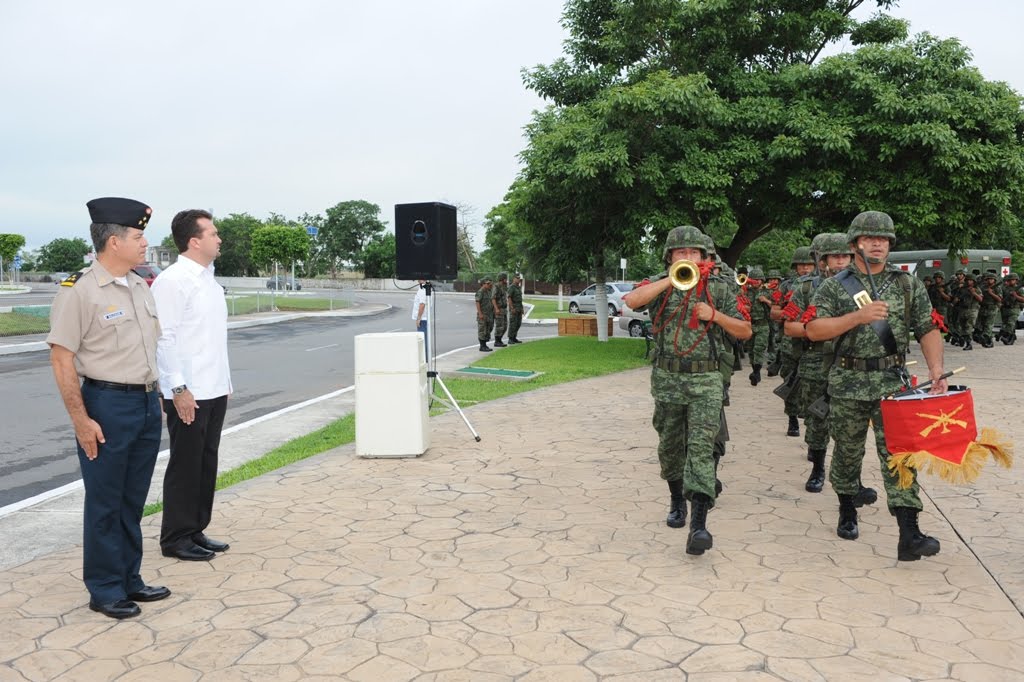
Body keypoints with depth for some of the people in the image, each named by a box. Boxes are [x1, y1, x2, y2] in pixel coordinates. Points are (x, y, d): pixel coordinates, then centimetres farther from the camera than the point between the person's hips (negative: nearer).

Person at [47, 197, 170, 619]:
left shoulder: (140, 286, 10)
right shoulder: (79, 290, -12)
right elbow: (62, 358, -14)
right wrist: (80, 420, -16)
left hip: (148, 402, 7)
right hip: (108, 404, -7)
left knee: (133, 501, 15)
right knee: (105, 504, 5)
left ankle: (129, 579, 27)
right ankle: (104, 590, 18)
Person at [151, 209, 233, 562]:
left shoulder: (209, 280, 14)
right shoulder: (172, 281, -13)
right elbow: (164, 338, -17)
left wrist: (225, 381, 16)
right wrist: (179, 389, -19)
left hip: (215, 391, 8)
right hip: (188, 395, -8)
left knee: (206, 464, 14)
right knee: (185, 467, 2)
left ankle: (195, 531, 25)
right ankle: (176, 538, 14)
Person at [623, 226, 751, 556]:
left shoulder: (717, 289, 4)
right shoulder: (659, 286, 3)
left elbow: (745, 331, 6)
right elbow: (631, 300, -19)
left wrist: (715, 315, -10)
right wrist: (671, 280, -20)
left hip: (705, 380, -1)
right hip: (667, 380, 2)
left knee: (701, 447, -12)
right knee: (670, 446, 13)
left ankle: (699, 522, -16)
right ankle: (676, 500, 36)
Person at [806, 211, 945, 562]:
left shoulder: (908, 284, 7)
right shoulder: (835, 286, 2)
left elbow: (928, 329, 5)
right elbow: (813, 330, -9)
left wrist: (935, 368, -10)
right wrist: (859, 315, -19)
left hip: (893, 382, 0)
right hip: (849, 383, 0)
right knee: (847, 451, 12)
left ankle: (909, 534, -9)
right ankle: (847, 512, 33)